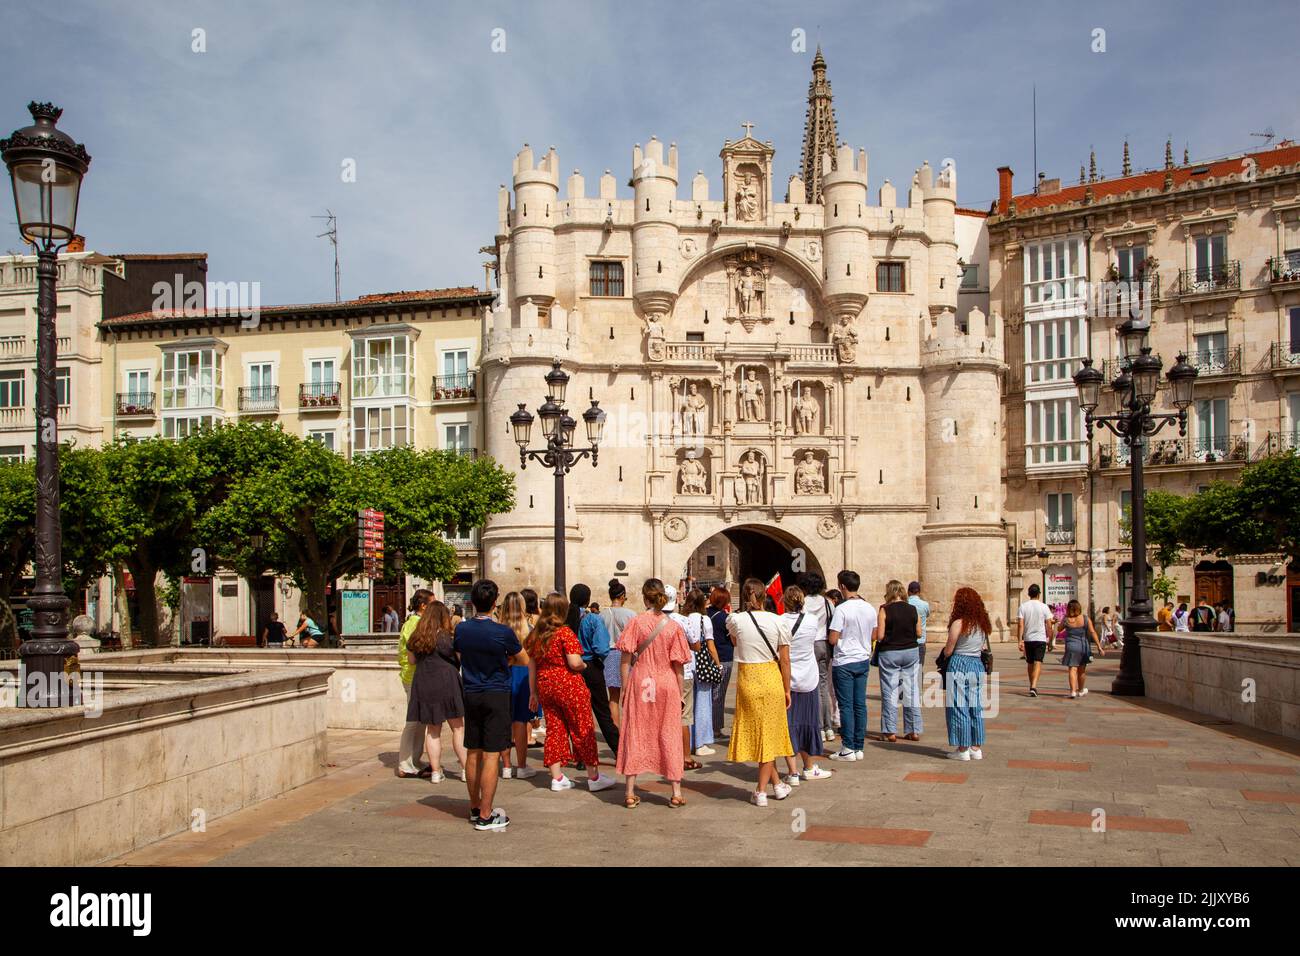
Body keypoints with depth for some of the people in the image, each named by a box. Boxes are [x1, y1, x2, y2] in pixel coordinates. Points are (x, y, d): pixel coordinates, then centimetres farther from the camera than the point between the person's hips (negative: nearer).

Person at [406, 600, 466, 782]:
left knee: (433, 730, 11)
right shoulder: (445, 637, -10)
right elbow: (461, 659, -6)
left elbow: (412, 660, 18)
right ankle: (466, 769, 3)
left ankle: (435, 771, 10)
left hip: (422, 685, 5)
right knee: (459, 728, 3)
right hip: (446, 684, -5)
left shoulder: (416, 638, 7)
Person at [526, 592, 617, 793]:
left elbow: (531, 665, 10)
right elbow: (574, 663, -21)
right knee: (583, 730, 4)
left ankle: (557, 778, 14)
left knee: (554, 730, 12)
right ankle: (594, 777, 10)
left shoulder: (535, 634, 6)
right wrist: (584, 665, 1)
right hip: (569, 686, -6)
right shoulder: (565, 632, -13)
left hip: (545, 686, 6)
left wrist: (533, 692, 16)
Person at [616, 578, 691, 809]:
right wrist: (680, 694, 8)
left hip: (640, 683, 0)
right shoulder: (674, 626, -4)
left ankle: (631, 793, 11)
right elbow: (678, 665, -1)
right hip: (667, 686, 1)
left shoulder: (635, 622, -7)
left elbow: (625, 659, -7)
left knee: (635, 734, 8)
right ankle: (676, 793, 14)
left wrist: (624, 688, 2)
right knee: (669, 736, 10)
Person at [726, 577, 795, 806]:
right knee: (769, 733, 12)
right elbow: (785, 660, -2)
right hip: (772, 680, 1)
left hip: (747, 680, 0)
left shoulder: (735, 620, -6)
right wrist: (787, 690, 8)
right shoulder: (777, 621, -6)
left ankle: (777, 783, 18)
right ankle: (761, 790, 16)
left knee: (755, 732, 13)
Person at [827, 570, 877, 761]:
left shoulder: (841, 609, -16)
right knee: (860, 704, 8)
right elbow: (874, 635, 14)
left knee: (846, 706, -1)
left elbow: (833, 640, -16)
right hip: (863, 660, 6)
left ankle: (848, 749, 1)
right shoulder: (870, 608, 4)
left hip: (844, 662, -6)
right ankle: (858, 747, 12)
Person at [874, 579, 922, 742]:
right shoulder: (913, 610, 0)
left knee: (889, 692, 2)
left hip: (889, 653, -3)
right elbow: (919, 633, 4)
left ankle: (890, 732, 2)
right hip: (911, 652, 3)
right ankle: (914, 730, 11)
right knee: (912, 691, 8)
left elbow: (879, 636, -12)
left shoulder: (885, 611, -10)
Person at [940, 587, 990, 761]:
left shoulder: (958, 623, -13)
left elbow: (948, 651, -9)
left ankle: (962, 750, 4)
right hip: (977, 665, 7)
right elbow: (981, 647, 9)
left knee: (959, 708, 1)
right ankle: (976, 748, 17)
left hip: (959, 664, -7)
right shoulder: (983, 624, 7)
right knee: (975, 707, 12)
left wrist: (944, 654, 11)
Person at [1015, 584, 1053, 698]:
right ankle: (1034, 686, -22)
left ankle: (1032, 686, 28)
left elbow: (1020, 625, -6)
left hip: (1027, 639, 2)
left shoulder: (1023, 607, -1)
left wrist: (1019, 641, -5)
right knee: (1038, 663, -6)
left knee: (1030, 663, 16)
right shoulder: (1044, 607, -4)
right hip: (1040, 638, -2)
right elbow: (1048, 625, -2)